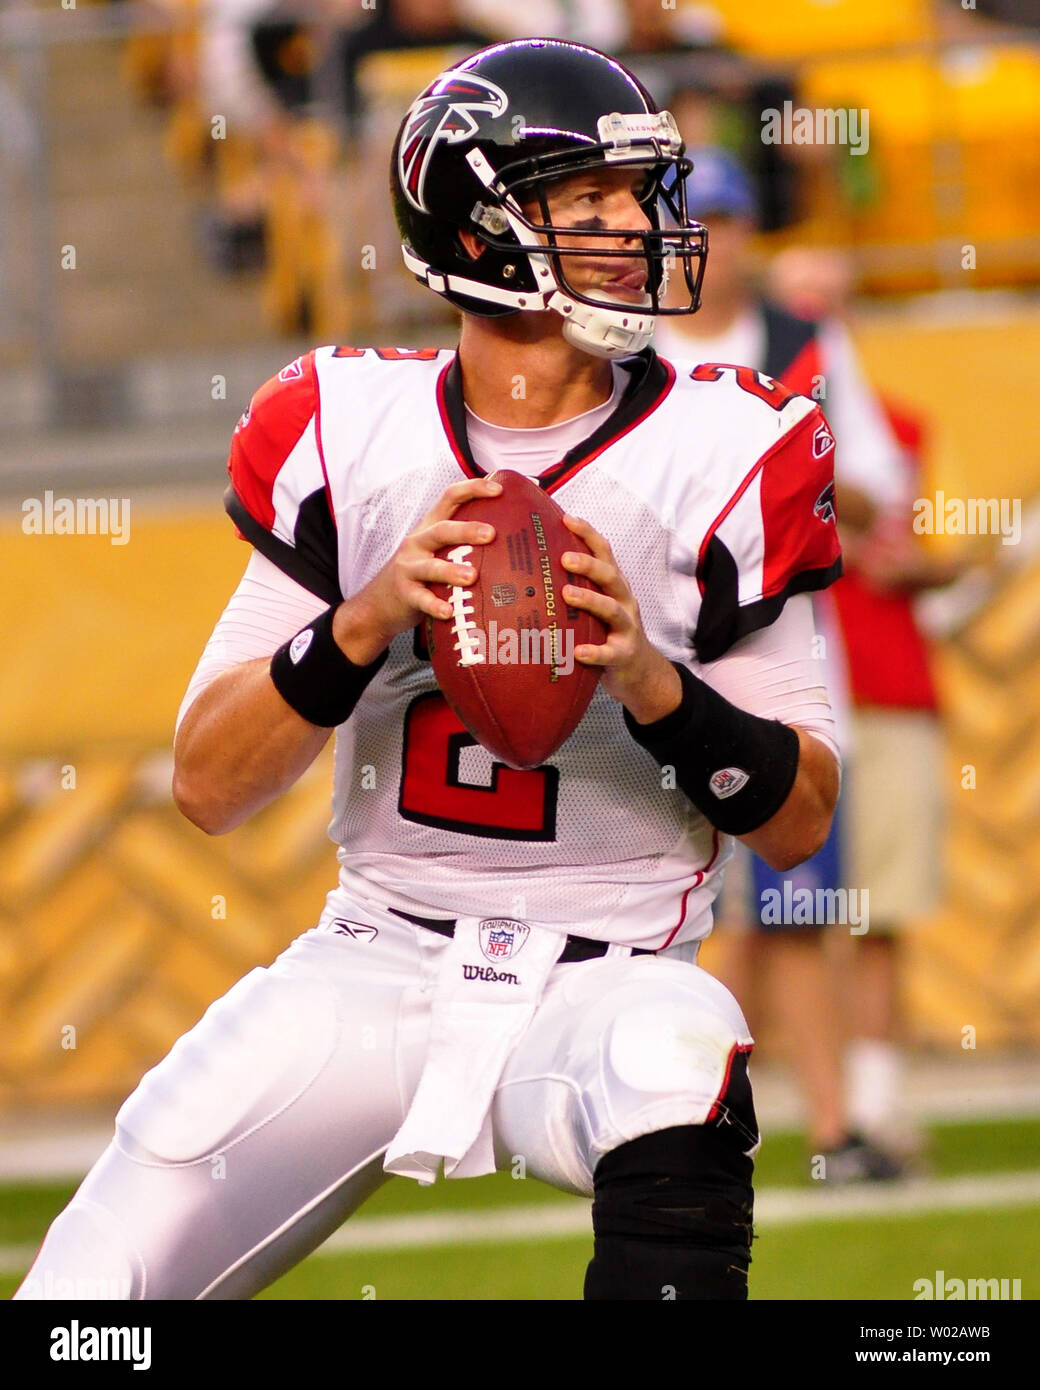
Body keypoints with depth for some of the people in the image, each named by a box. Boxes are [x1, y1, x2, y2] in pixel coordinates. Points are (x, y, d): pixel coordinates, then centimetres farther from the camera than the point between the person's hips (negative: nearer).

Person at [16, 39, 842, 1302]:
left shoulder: (719, 459, -3)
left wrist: (651, 680, -18)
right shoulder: (345, 433, 1)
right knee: (93, 1287, -8)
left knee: (673, 1070, -37)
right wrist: (366, 622, -17)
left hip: (609, 973, -2)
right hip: (376, 962, 2)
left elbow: (800, 824, 0)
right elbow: (207, 789, -1)